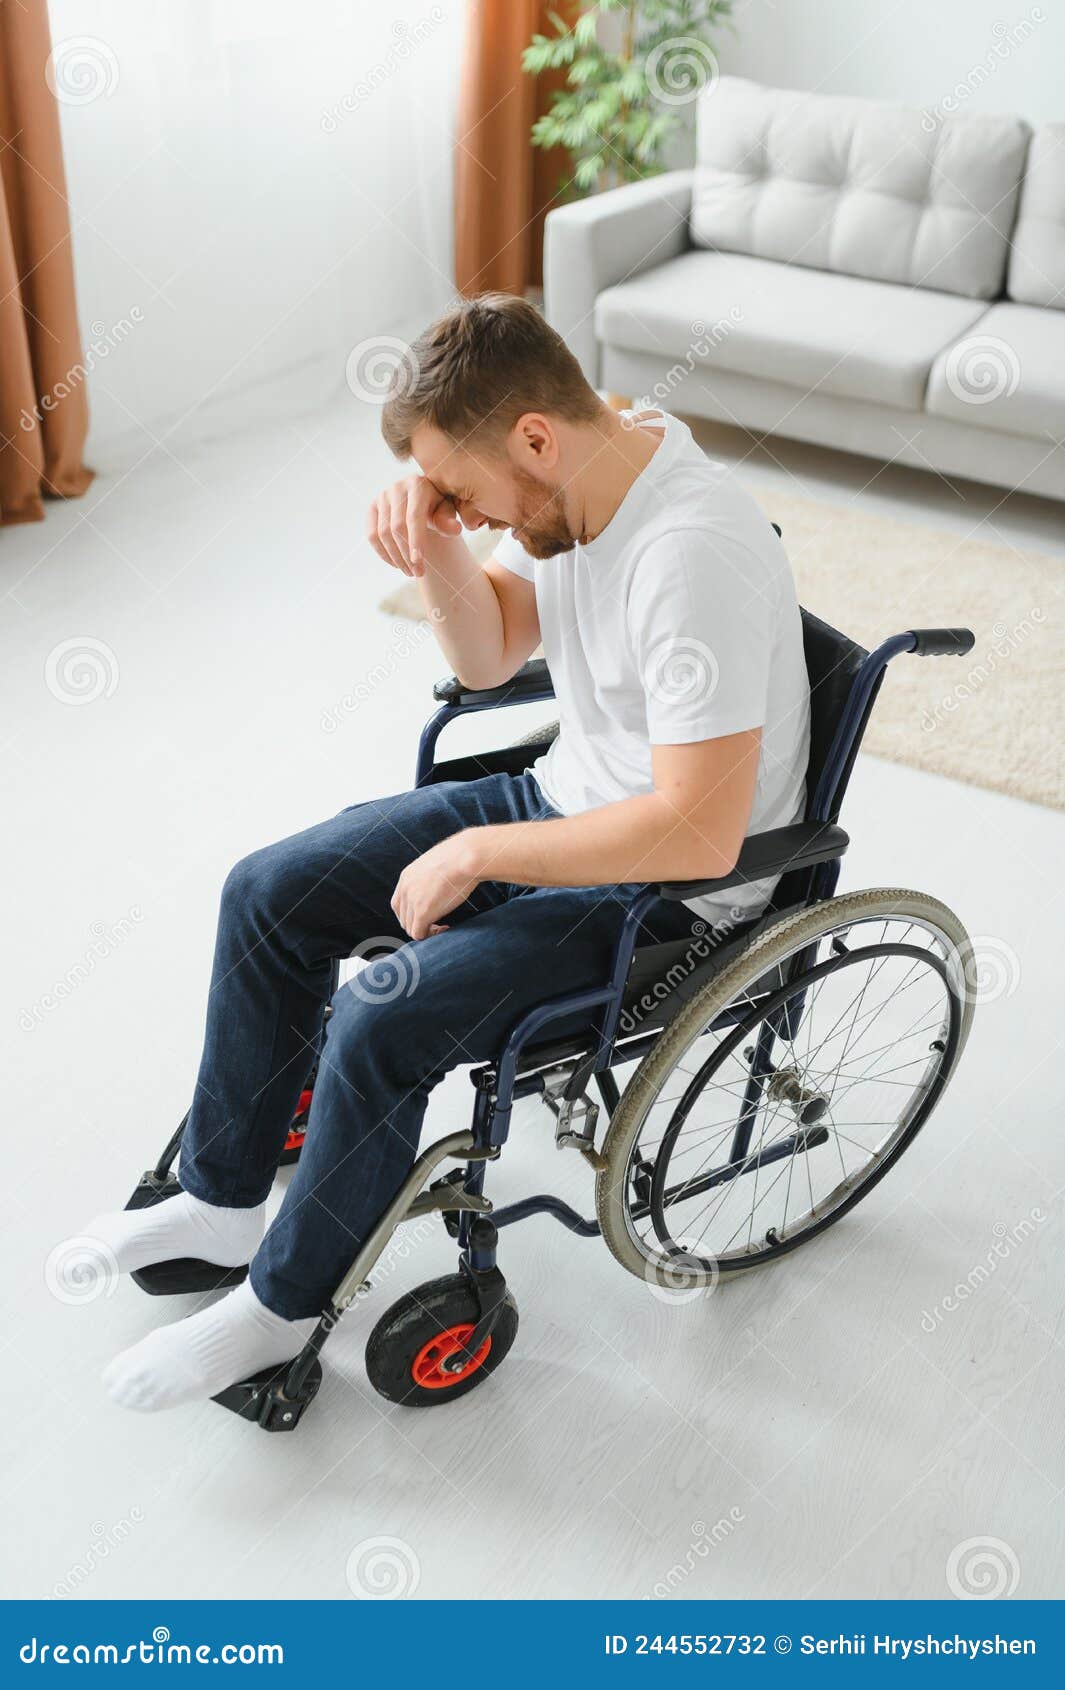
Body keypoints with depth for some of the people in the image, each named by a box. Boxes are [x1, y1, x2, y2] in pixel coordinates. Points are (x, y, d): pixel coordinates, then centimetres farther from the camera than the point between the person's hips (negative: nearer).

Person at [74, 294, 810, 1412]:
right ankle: (220, 1200, 21)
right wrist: (438, 558, -13)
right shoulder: (567, 480, -4)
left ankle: (282, 1302, 5)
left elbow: (701, 833, -33)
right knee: (267, 895, 4)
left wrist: (477, 854, -23)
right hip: (563, 796, 9)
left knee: (382, 1024, -22)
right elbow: (490, 657, 9)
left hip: (670, 888, -9)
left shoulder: (692, 556, -31)